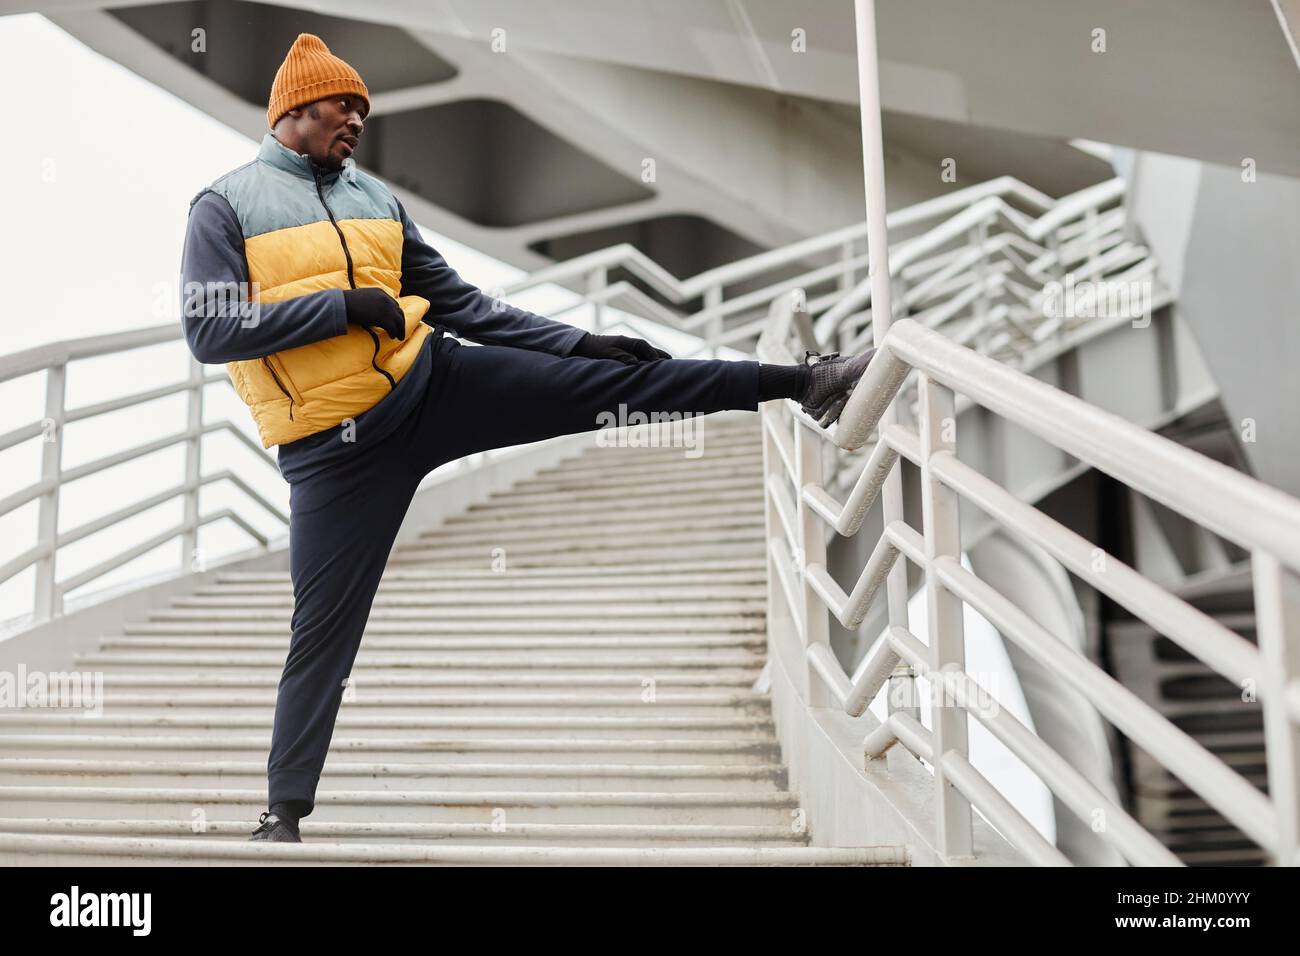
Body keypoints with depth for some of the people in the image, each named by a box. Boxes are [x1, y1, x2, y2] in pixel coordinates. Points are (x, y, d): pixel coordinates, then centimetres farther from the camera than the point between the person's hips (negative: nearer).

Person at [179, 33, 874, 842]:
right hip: (335, 449, -3)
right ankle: (287, 805, 17)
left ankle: (799, 381, 5)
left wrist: (583, 342, 5)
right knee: (325, 627, 0)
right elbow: (209, 330, -14)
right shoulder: (227, 206, -2)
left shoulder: (376, 197, 12)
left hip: (431, 381, 4)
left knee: (605, 380, -2)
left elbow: (463, 305, 12)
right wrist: (343, 303, -18)